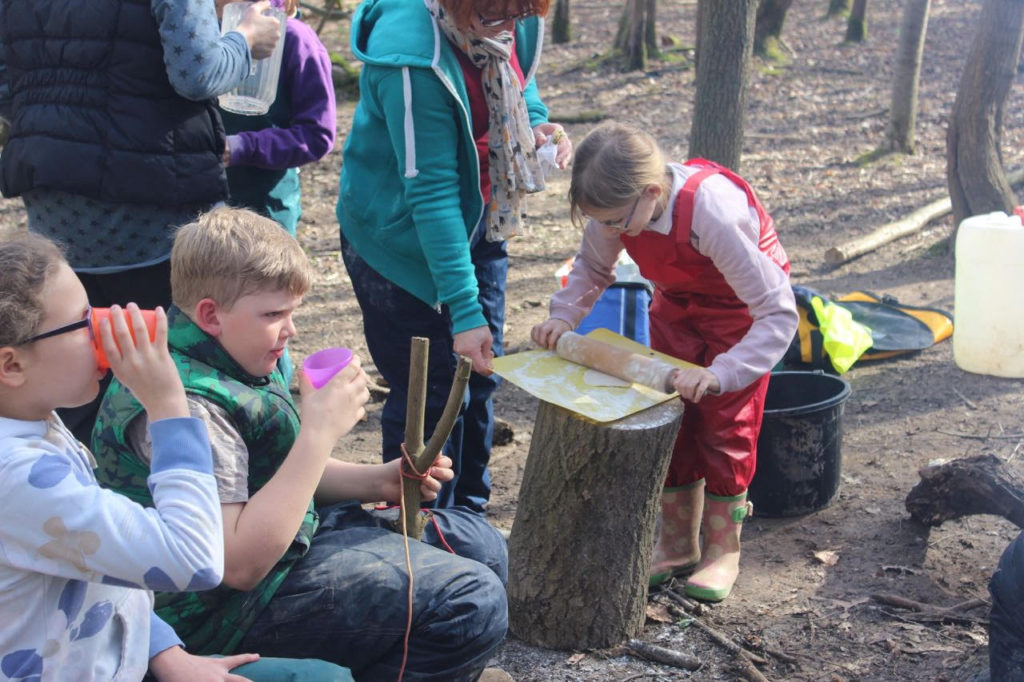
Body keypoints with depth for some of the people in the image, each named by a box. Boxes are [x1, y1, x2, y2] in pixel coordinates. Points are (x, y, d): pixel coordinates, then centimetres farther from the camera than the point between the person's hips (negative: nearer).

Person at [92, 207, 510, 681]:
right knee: (473, 603, -18)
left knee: (480, 547, 13)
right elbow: (240, 564, -31)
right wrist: (320, 433, -31)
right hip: (235, 608, -10)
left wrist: (375, 481, -1)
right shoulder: (186, 406, -29)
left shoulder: (229, 357, 2)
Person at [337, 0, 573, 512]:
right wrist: (464, 308, -30)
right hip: (402, 236, -7)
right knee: (429, 397, -1)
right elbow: (431, 190, -30)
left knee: (478, 378, 15)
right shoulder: (414, 55, -32)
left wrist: (537, 123, -10)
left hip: (476, 221, 7)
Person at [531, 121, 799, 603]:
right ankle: (678, 542, 19)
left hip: (743, 307, -5)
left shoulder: (712, 212, -42)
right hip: (676, 305, 5)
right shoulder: (619, 205, -24)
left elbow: (779, 313, -40)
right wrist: (564, 315, -20)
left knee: (725, 426, -3)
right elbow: (592, 266, -1)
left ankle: (723, 549, 14)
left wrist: (718, 374, -51)